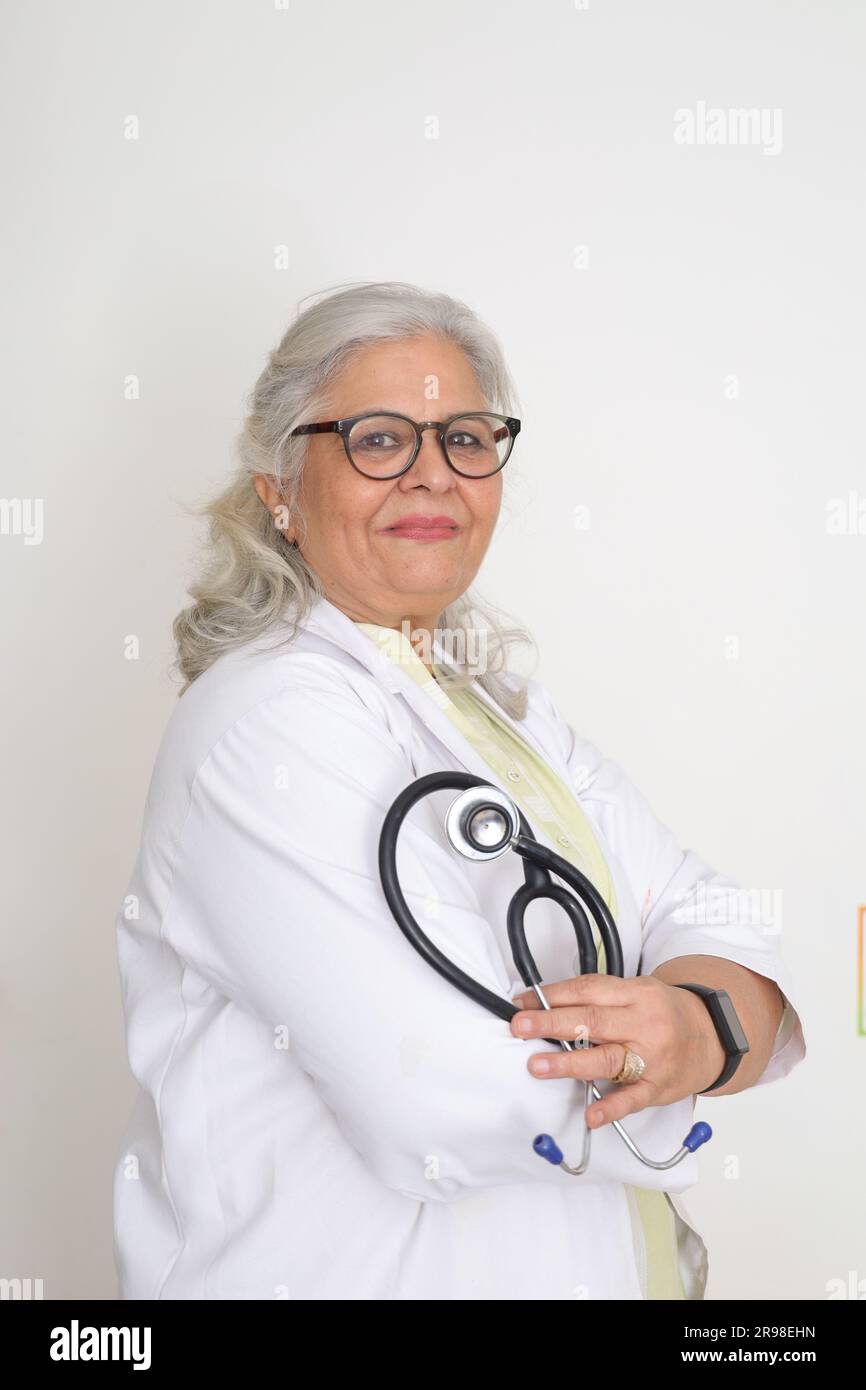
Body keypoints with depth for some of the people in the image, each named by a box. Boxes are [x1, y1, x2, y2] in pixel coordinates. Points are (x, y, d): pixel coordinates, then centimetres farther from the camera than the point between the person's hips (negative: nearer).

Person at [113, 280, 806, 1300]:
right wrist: (631, 1069, -15)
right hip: (355, 1270, -7)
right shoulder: (267, 725, -23)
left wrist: (704, 1026, -25)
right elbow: (452, 1105, -32)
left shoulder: (503, 705, 5)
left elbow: (704, 917, -4)